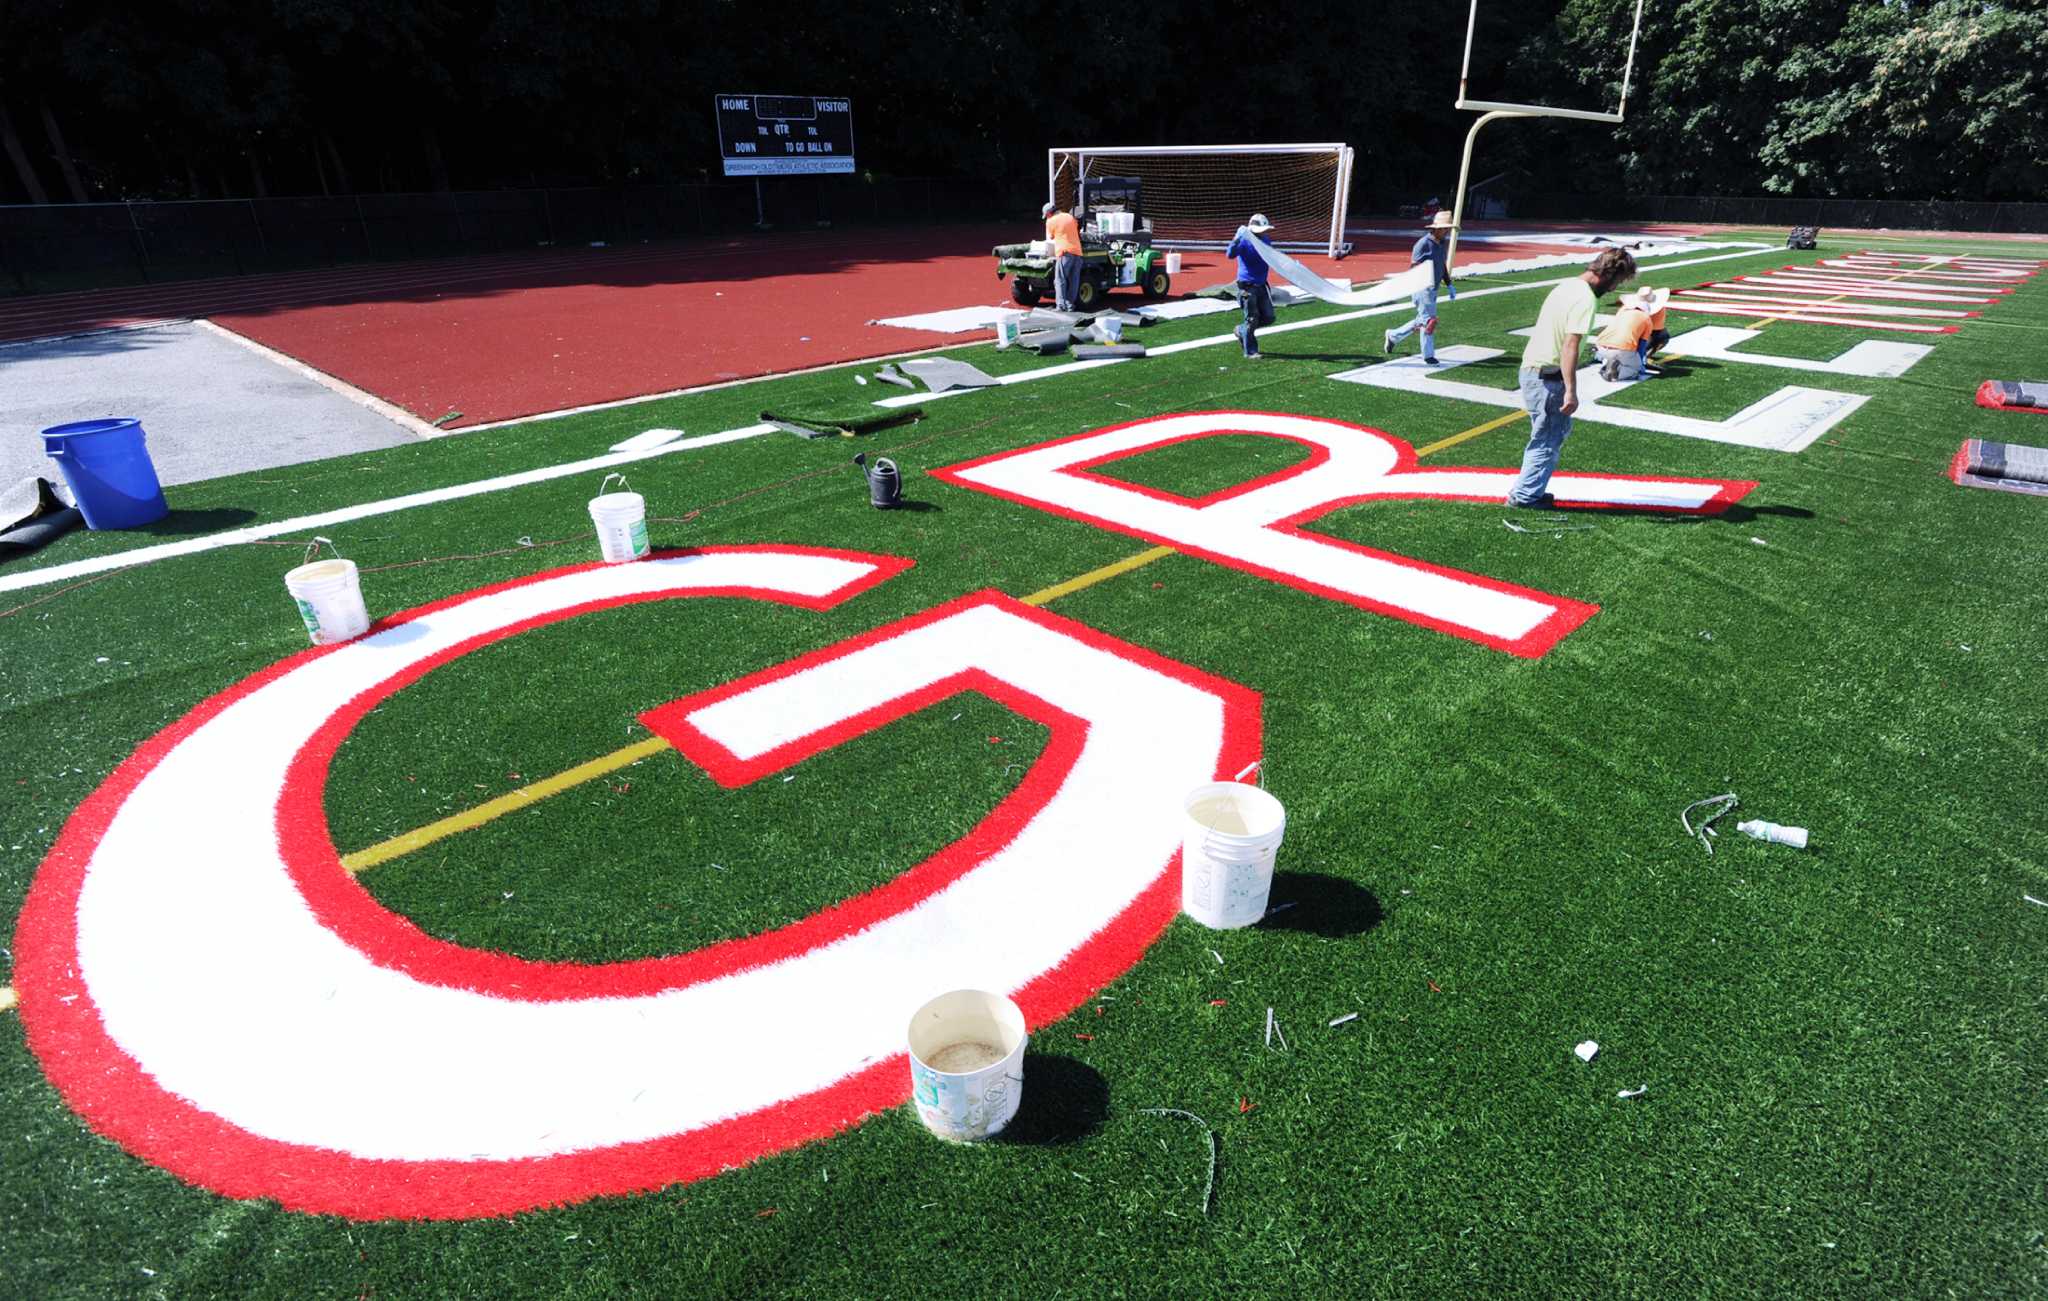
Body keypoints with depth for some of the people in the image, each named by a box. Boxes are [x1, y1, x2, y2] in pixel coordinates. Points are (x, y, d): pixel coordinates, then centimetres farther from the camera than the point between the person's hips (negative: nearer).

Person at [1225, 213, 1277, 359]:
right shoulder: (1244, 241, -12)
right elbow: (1230, 254, -30)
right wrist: (1236, 240, -44)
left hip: (1261, 285, 7)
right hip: (1247, 286, -7)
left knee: (1268, 317, 6)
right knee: (1252, 318, -3)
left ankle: (1241, 331, 28)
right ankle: (1250, 352, 10)